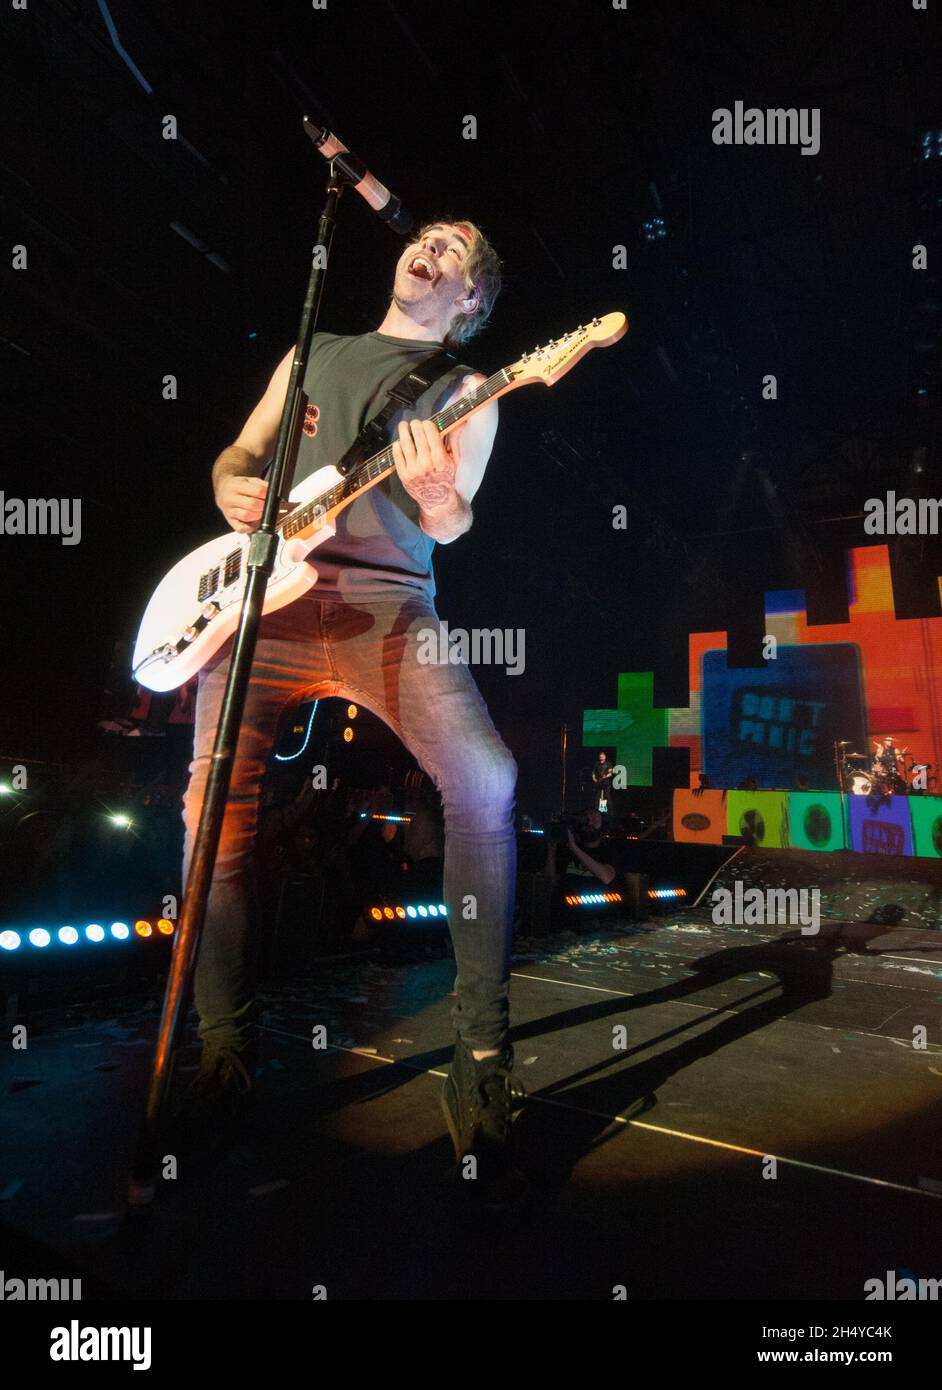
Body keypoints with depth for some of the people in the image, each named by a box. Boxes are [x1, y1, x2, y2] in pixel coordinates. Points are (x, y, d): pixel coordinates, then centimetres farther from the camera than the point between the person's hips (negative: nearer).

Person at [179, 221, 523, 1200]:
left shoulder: (466, 394, 17)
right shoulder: (312, 352, 27)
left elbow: (452, 524, 0)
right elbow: (238, 452, 27)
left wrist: (441, 502, -24)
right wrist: (232, 487, 3)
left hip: (388, 606, -2)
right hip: (268, 593, 3)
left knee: (485, 778, -26)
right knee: (217, 799, -14)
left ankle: (481, 1057, -15)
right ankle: (224, 1047, 3)